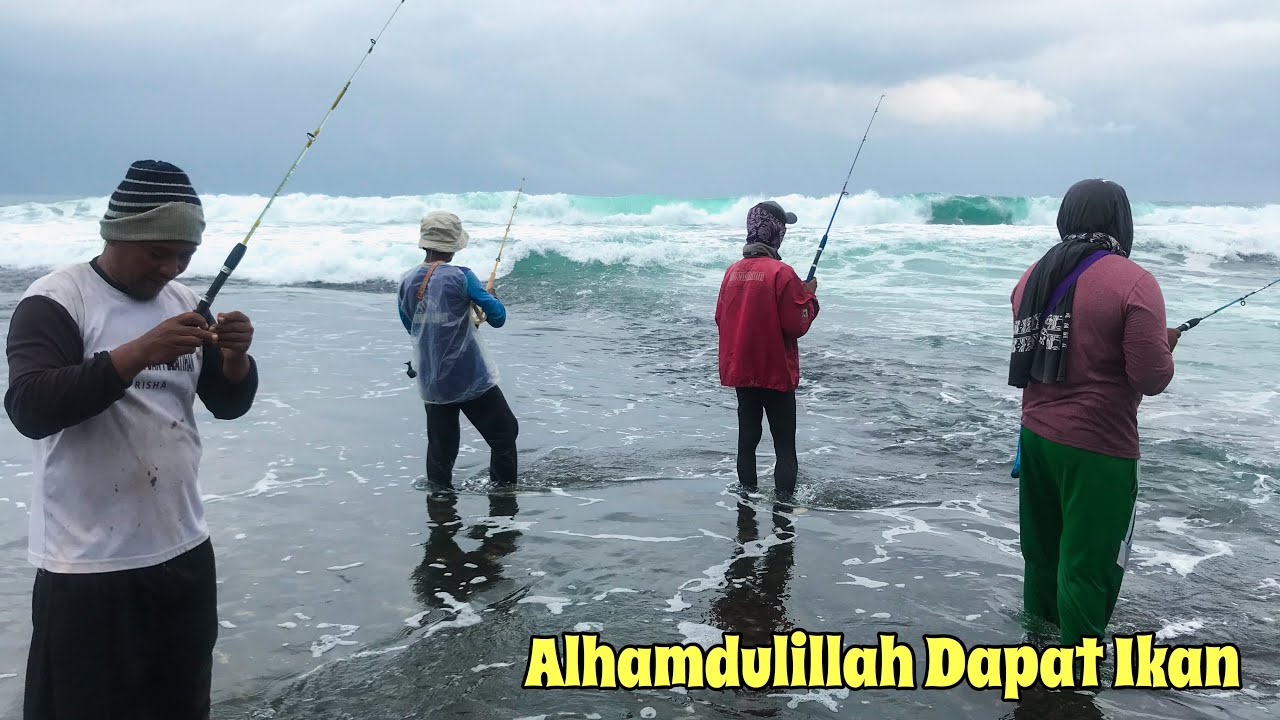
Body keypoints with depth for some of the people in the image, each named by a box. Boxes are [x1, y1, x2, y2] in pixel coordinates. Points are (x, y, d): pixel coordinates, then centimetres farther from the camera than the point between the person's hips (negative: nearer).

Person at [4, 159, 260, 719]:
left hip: (185, 549, 6)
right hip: (90, 566, -6)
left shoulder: (182, 299, 7)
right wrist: (140, 352, -31)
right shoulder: (54, 300, -10)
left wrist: (235, 358, -11)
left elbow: (229, 404, 10)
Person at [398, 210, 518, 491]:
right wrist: (489, 301, 9)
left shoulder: (407, 282, 2)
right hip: (470, 379, -5)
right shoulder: (460, 277, -13)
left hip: (431, 384, 5)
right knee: (504, 435, 10)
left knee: (440, 448, 13)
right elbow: (497, 316, -13)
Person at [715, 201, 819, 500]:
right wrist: (809, 296, -1)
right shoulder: (782, 273, -16)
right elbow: (797, 326, -16)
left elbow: (720, 319, 11)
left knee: (747, 439, 15)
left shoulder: (733, 271, 3)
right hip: (775, 373, -6)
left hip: (740, 371, 6)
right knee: (785, 447, 2)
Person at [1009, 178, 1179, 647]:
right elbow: (1153, 380, -16)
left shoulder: (1033, 277, 5)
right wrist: (1163, 345, 3)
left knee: (1041, 550, 21)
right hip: (1097, 449, -7)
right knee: (1088, 565, 3)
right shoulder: (1133, 282, -16)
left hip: (1036, 436, 7)